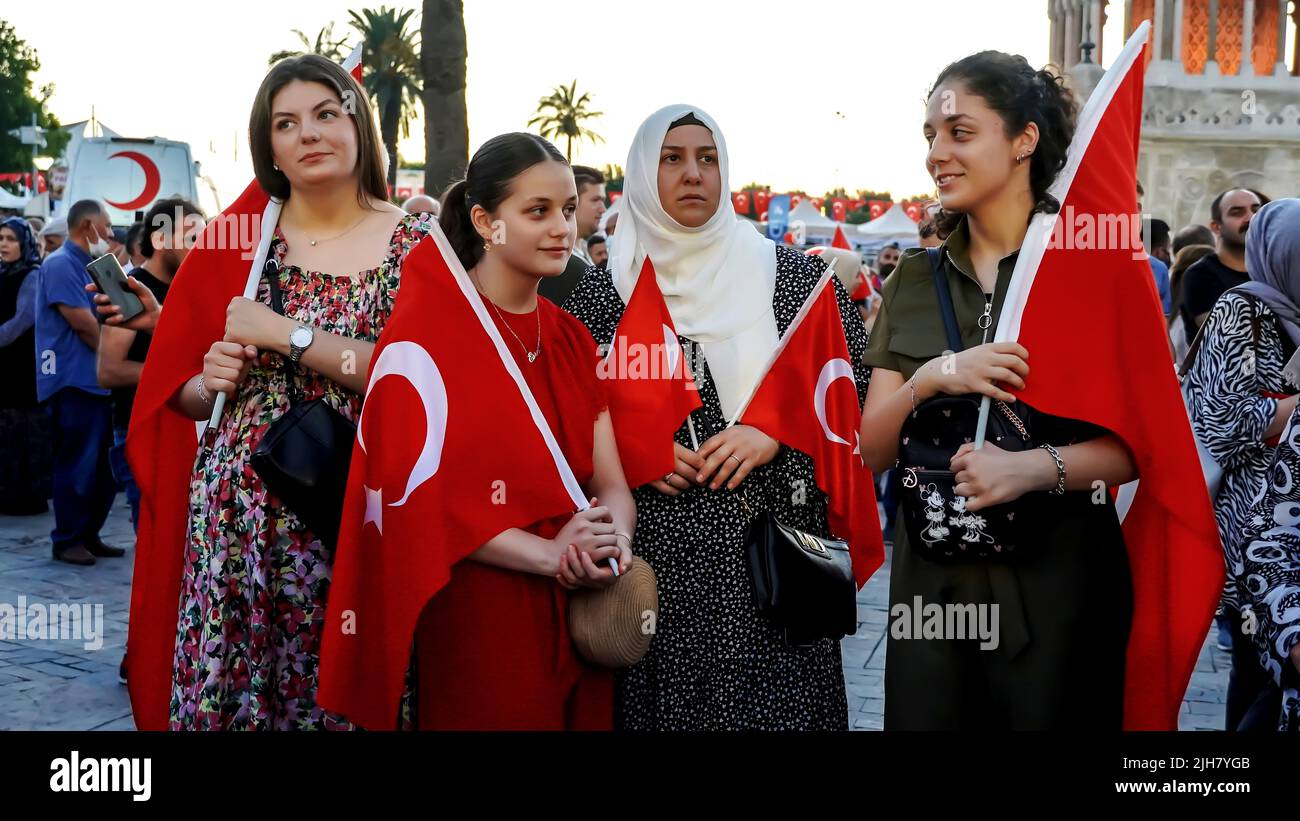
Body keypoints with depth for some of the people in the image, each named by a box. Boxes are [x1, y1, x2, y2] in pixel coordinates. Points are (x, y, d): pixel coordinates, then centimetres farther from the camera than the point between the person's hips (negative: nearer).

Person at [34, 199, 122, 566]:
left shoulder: (89, 267, 19)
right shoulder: (60, 264, -10)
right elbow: (83, 323, -17)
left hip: (97, 379, 9)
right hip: (73, 380, -9)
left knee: (106, 464, 11)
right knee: (78, 464, -3)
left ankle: (89, 535, 20)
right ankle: (66, 540, 7)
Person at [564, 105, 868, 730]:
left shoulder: (794, 277, 4)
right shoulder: (601, 292, 6)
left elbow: (859, 386, 5)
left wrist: (777, 431, -9)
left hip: (771, 544, 0)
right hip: (650, 546, 1)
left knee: (775, 704, 0)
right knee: (661, 706, 4)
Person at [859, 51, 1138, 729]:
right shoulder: (914, 280, 6)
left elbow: (1142, 441, -9)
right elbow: (873, 452, 1)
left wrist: (1036, 466, -26)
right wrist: (930, 379, -17)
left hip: (1059, 577, -3)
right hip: (931, 580, 3)